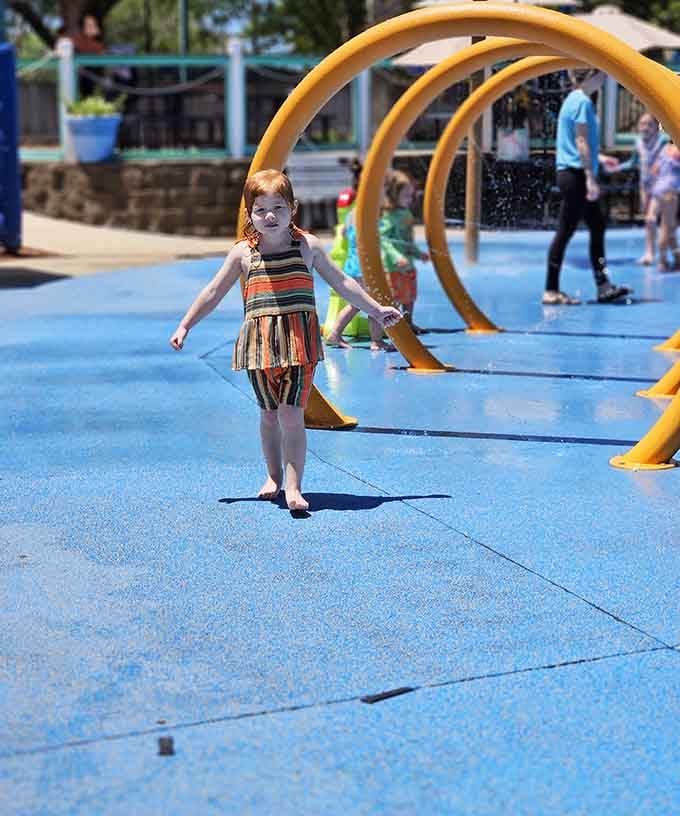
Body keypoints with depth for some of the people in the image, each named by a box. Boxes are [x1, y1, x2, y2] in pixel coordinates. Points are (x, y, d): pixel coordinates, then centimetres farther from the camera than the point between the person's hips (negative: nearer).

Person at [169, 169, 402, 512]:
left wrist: (376, 309, 18)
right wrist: (184, 326, 14)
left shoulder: (308, 245, 4)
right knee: (269, 414, 13)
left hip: (299, 340, -2)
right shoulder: (243, 252, 4)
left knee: (291, 415, -9)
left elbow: (341, 282, 15)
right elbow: (213, 293, 14)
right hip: (259, 342, 2)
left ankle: (293, 486, -6)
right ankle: (274, 475, 31)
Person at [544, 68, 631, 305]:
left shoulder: (575, 99, 17)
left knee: (598, 227, 11)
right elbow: (581, 141, -19)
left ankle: (603, 287, 14)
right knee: (565, 232, -5)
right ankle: (551, 291, 0)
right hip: (576, 174, -10)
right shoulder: (583, 102, -13)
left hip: (575, 174, 10)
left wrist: (598, 158, 29)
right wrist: (590, 177, -21)